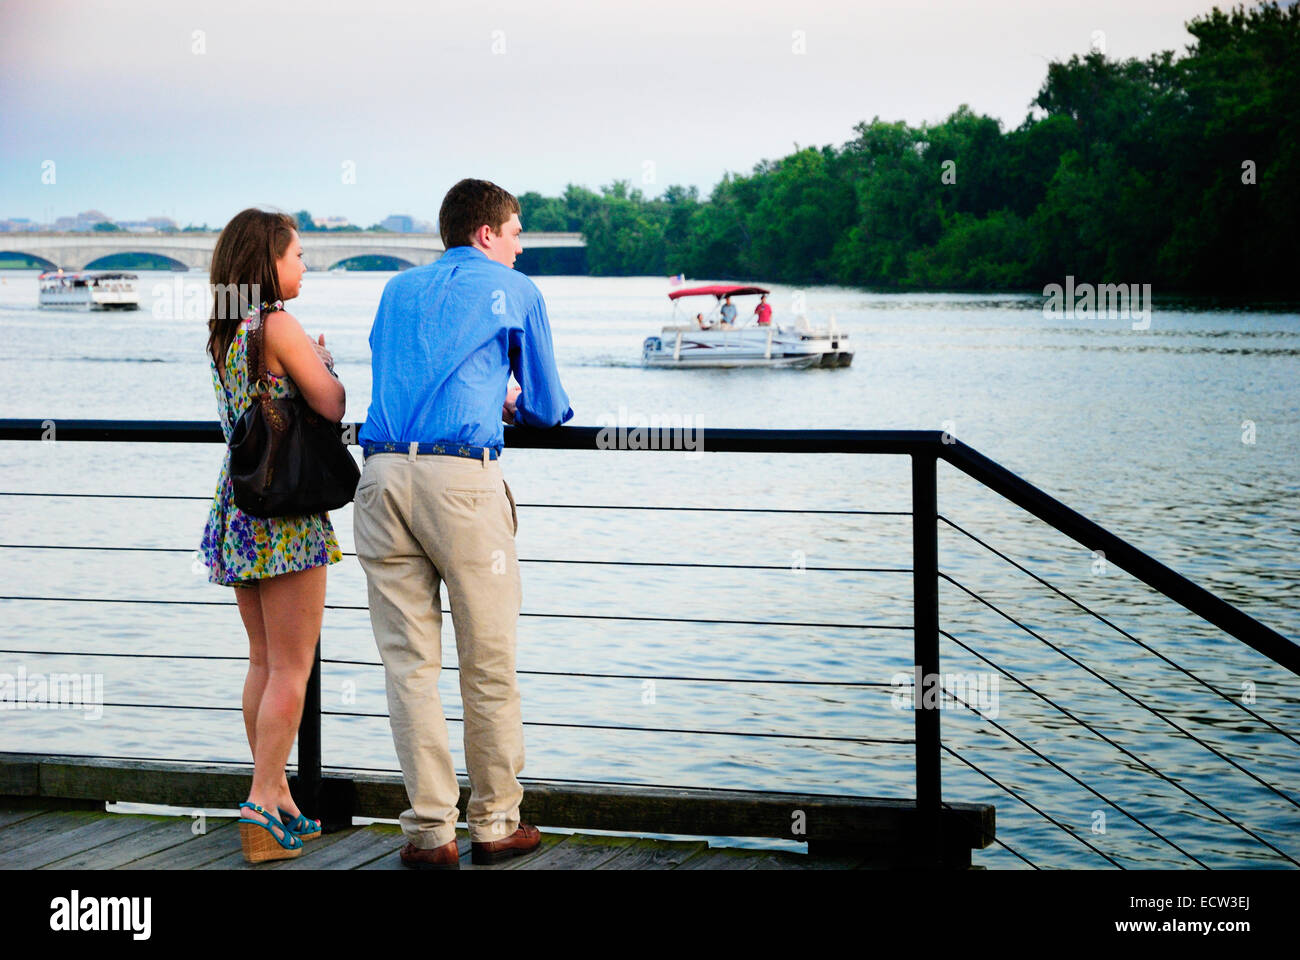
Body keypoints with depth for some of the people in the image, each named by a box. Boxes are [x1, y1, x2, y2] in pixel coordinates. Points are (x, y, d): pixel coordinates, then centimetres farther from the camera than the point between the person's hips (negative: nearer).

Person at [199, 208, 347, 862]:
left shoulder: (222, 332, 12)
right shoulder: (279, 326, -13)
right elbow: (335, 408, -13)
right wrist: (322, 360, 4)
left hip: (238, 505, 8)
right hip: (287, 510, -8)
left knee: (265, 661, 13)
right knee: (292, 666, -3)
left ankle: (275, 800, 18)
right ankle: (263, 802, -7)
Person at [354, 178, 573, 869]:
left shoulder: (397, 291, 25)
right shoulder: (514, 291, 12)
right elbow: (547, 407, 17)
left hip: (381, 472, 4)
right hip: (461, 477, -4)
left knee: (408, 662, 4)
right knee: (488, 662, 5)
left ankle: (430, 832, 5)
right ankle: (494, 825, 12)